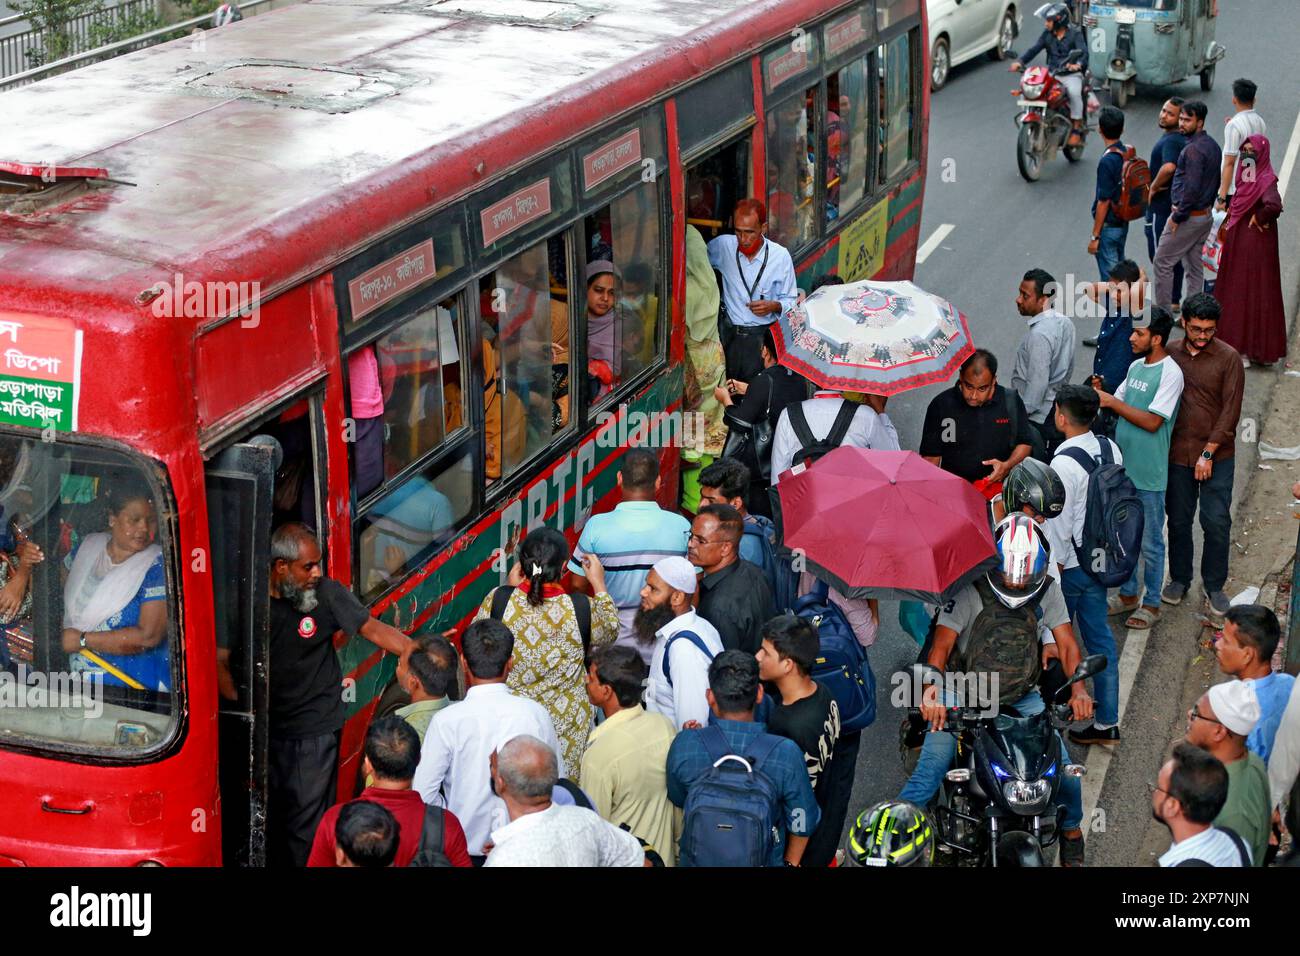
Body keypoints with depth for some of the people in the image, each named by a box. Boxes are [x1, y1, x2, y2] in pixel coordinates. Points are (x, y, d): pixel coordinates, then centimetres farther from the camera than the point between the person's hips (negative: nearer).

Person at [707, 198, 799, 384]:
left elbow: (790, 301, 6)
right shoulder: (723, 246, 0)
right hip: (730, 333, 1)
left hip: (764, 335, -1)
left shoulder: (781, 256, -3)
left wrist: (774, 306, -15)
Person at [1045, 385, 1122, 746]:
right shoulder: (1110, 449, -2)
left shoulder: (1064, 465, -25)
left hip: (1068, 566, -7)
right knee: (1100, 637, 13)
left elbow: (1060, 524, -21)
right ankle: (1107, 722, 17)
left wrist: (1054, 568, -10)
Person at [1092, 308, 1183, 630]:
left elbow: (1152, 421, -21)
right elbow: (1118, 404, 13)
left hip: (1149, 474, -8)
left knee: (1150, 543, 5)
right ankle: (1128, 594, 32)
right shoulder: (1136, 366, 8)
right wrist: (1100, 393, -8)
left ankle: (1151, 603, 17)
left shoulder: (1170, 373, -17)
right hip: (1123, 467, 8)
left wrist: (1113, 402, -20)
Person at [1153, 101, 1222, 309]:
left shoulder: (1193, 150, -20)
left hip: (1188, 217, -9)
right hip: (1205, 214, 9)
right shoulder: (1212, 145, 10)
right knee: (1194, 268, 13)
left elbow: (1191, 188, -25)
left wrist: (1177, 216, -18)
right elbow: (1216, 182, 16)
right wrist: (1208, 206, 18)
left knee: (1162, 263, 0)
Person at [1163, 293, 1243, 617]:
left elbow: (1230, 411, -9)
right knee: (1178, 520, 12)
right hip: (1177, 454, 2)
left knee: (1217, 522, 0)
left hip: (1217, 456, -2)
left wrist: (1208, 453, -13)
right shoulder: (1170, 354, 0)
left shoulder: (1228, 358, -8)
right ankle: (1179, 578, 29)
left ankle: (1214, 585, 16)